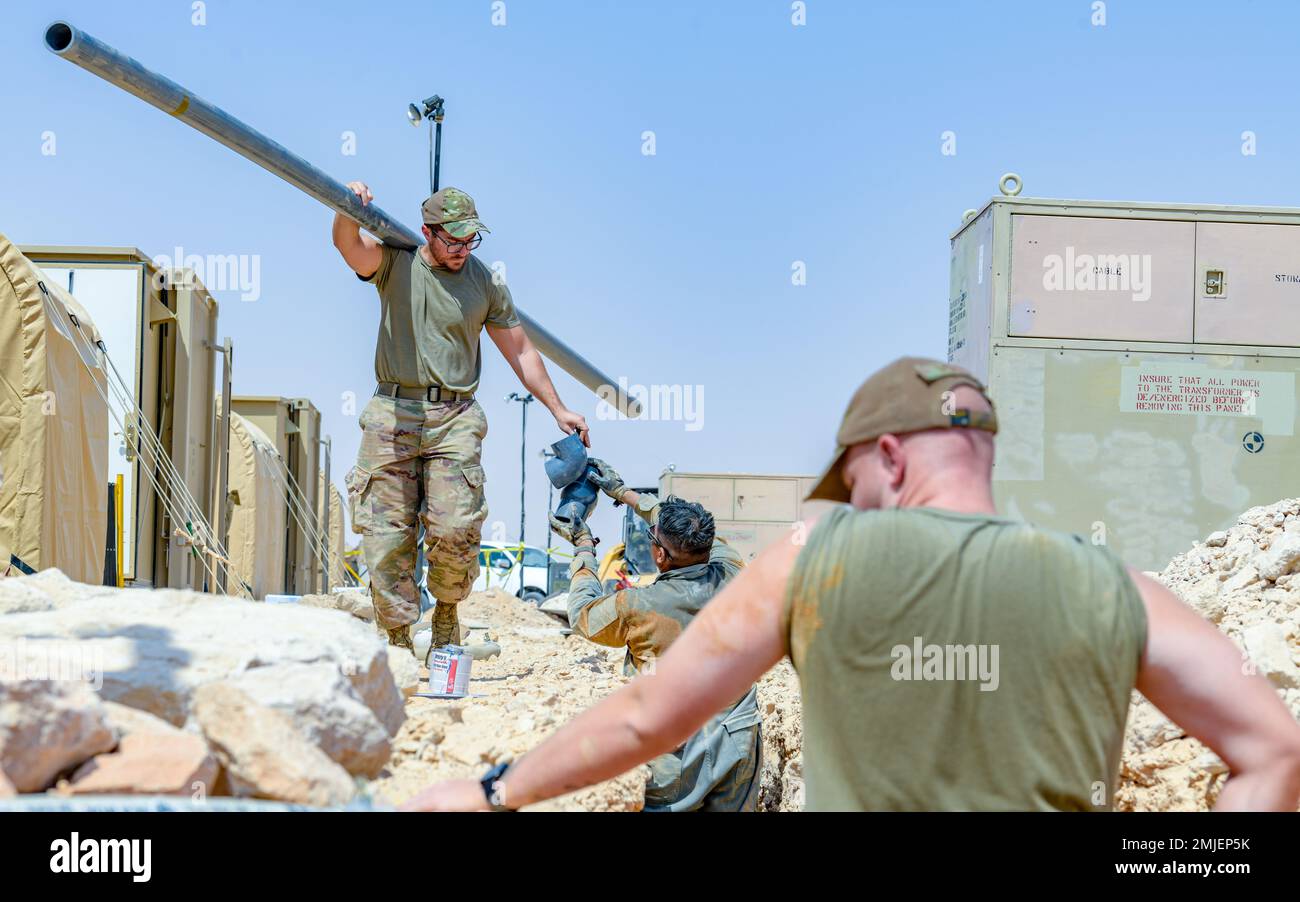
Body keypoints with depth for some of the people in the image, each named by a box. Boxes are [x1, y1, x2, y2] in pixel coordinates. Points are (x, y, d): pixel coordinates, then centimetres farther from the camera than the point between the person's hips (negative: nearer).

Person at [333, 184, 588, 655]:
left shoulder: (486, 284, 8)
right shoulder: (395, 263, 5)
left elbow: (519, 351, 16)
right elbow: (348, 245, -14)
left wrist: (558, 410, 15)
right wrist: (349, 211, -37)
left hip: (455, 420, 0)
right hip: (392, 416, 0)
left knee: (455, 530, -14)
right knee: (386, 535, -3)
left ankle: (446, 614, 13)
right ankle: (399, 640, 8)